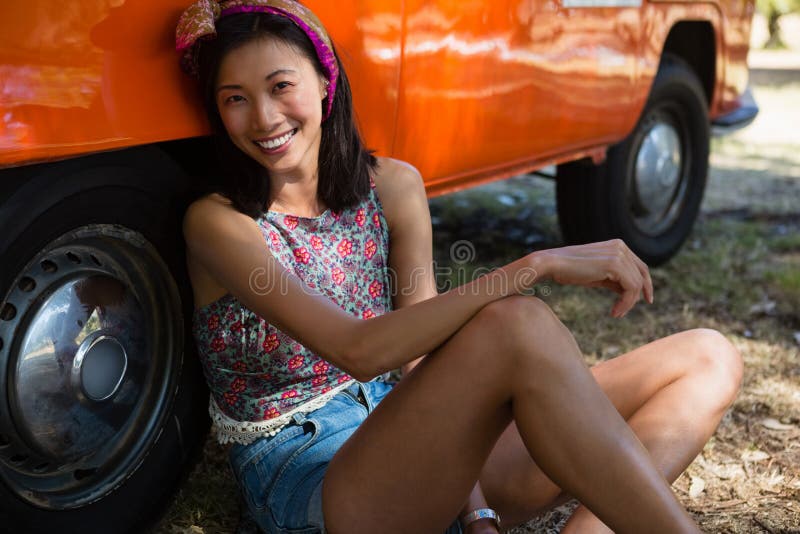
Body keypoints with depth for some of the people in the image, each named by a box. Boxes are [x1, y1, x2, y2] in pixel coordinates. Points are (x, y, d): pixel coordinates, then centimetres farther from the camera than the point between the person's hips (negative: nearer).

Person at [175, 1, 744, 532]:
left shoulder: (394, 188, 4)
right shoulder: (218, 222, -11)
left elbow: (430, 351, 0)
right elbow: (358, 351, -25)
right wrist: (536, 266, -30)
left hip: (410, 450, 6)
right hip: (307, 483, -6)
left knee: (708, 359, -5)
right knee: (517, 323, -35)